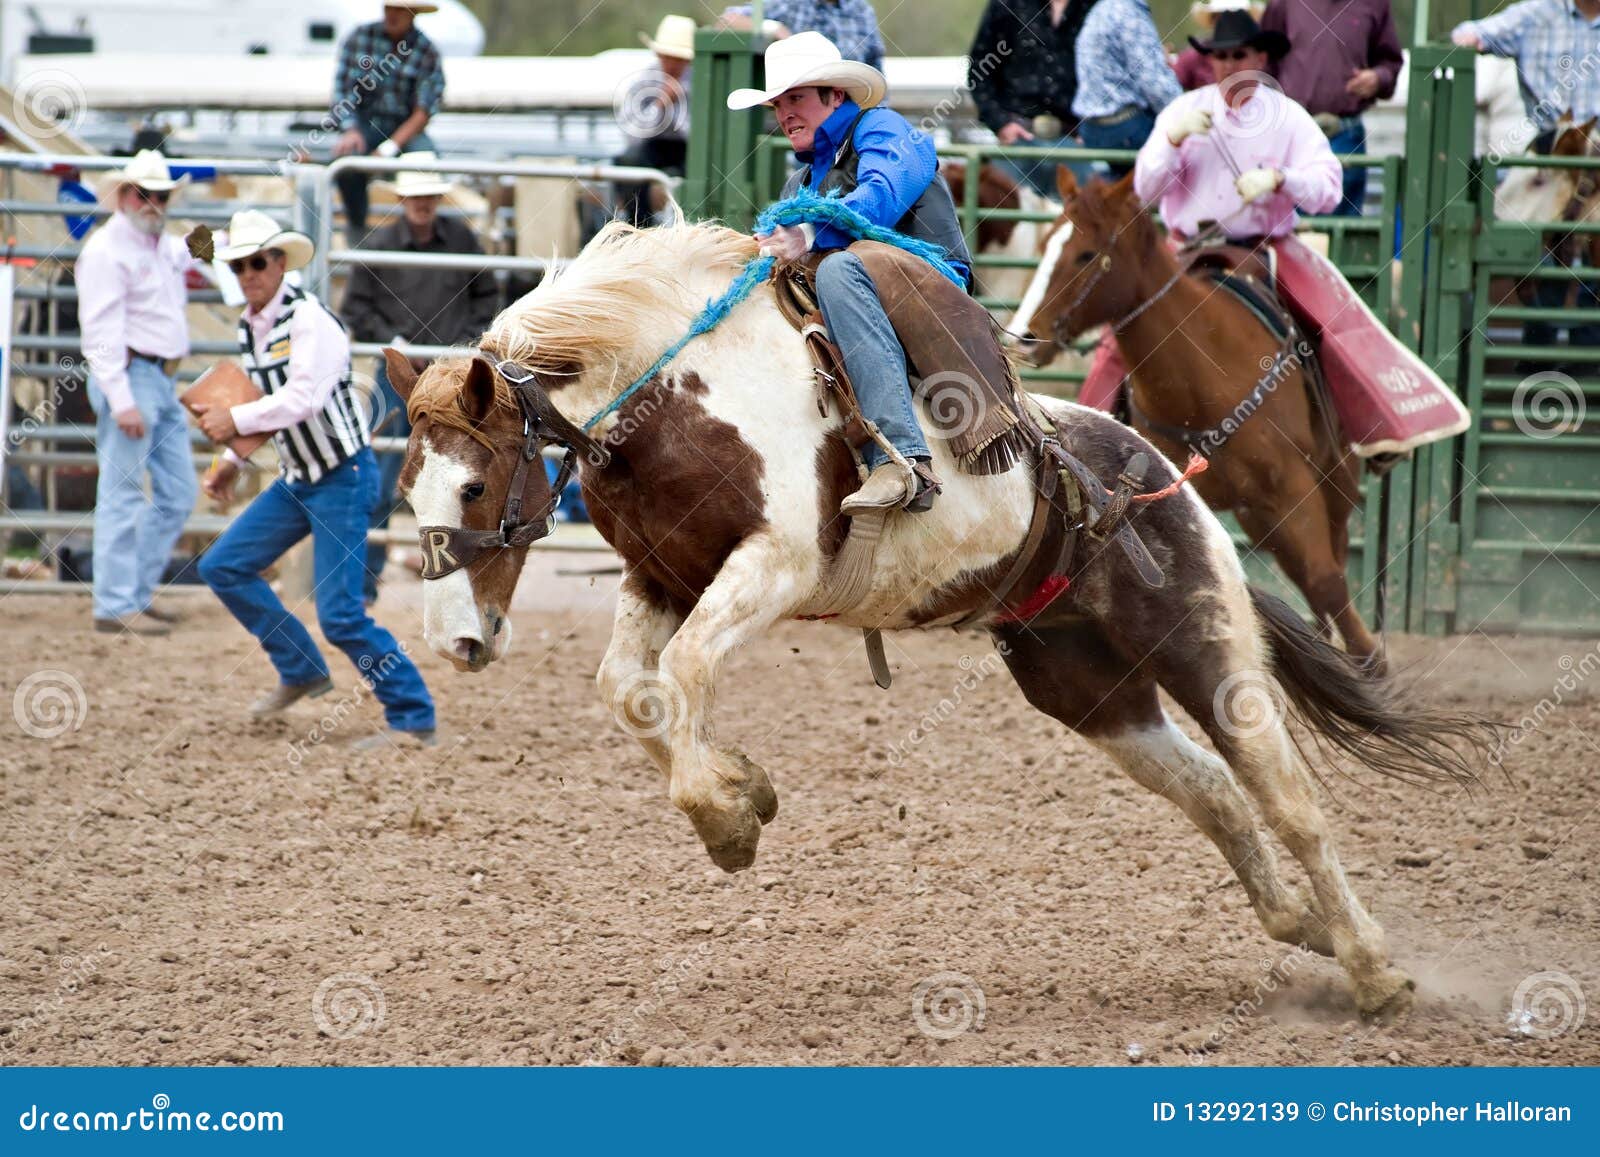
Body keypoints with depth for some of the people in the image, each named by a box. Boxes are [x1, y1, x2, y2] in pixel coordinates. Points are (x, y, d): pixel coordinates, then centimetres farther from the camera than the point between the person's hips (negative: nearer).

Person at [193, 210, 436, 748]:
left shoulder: (310, 320, -18)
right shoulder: (248, 329, 8)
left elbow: (303, 398, -28)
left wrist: (237, 420, -21)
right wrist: (232, 461, 14)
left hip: (343, 477, -9)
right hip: (297, 478, 9)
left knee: (341, 615, -13)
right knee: (223, 567, 8)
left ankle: (413, 718, -3)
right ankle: (302, 671, 19)